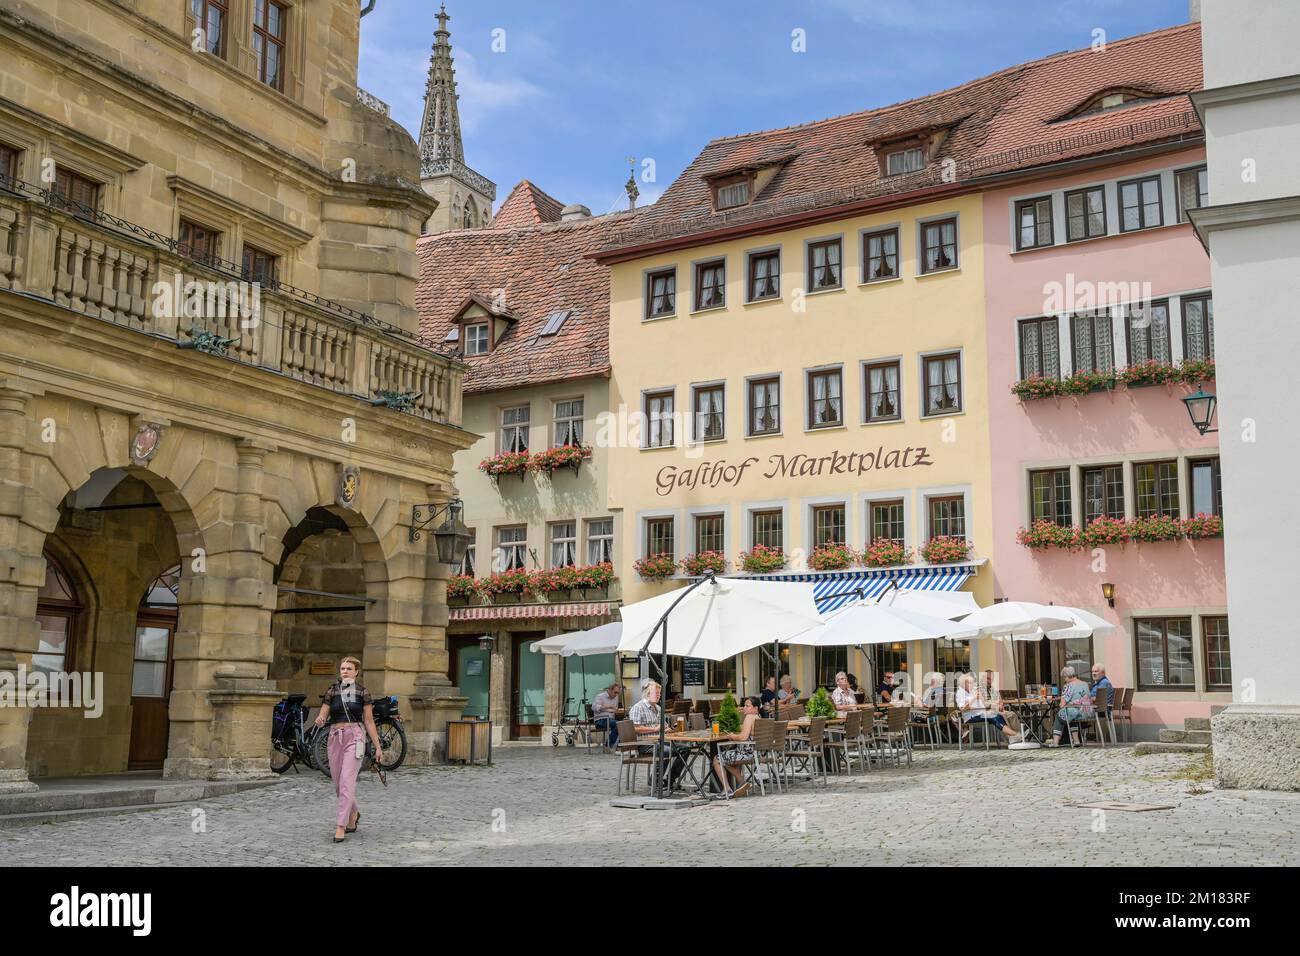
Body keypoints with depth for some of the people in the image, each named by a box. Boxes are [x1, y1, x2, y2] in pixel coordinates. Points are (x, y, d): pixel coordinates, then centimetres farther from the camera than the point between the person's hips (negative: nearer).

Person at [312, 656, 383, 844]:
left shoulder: (362, 693, 3)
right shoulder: (331, 691, 8)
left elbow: (369, 721, 6)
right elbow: (322, 717, 5)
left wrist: (378, 747, 5)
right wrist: (319, 721, -20)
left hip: (354, 736, -3)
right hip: (335, 736, 3)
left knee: (347, 781, -15)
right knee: (338, 783, 10)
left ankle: (340, 826, -13)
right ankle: (353, 813, 36)